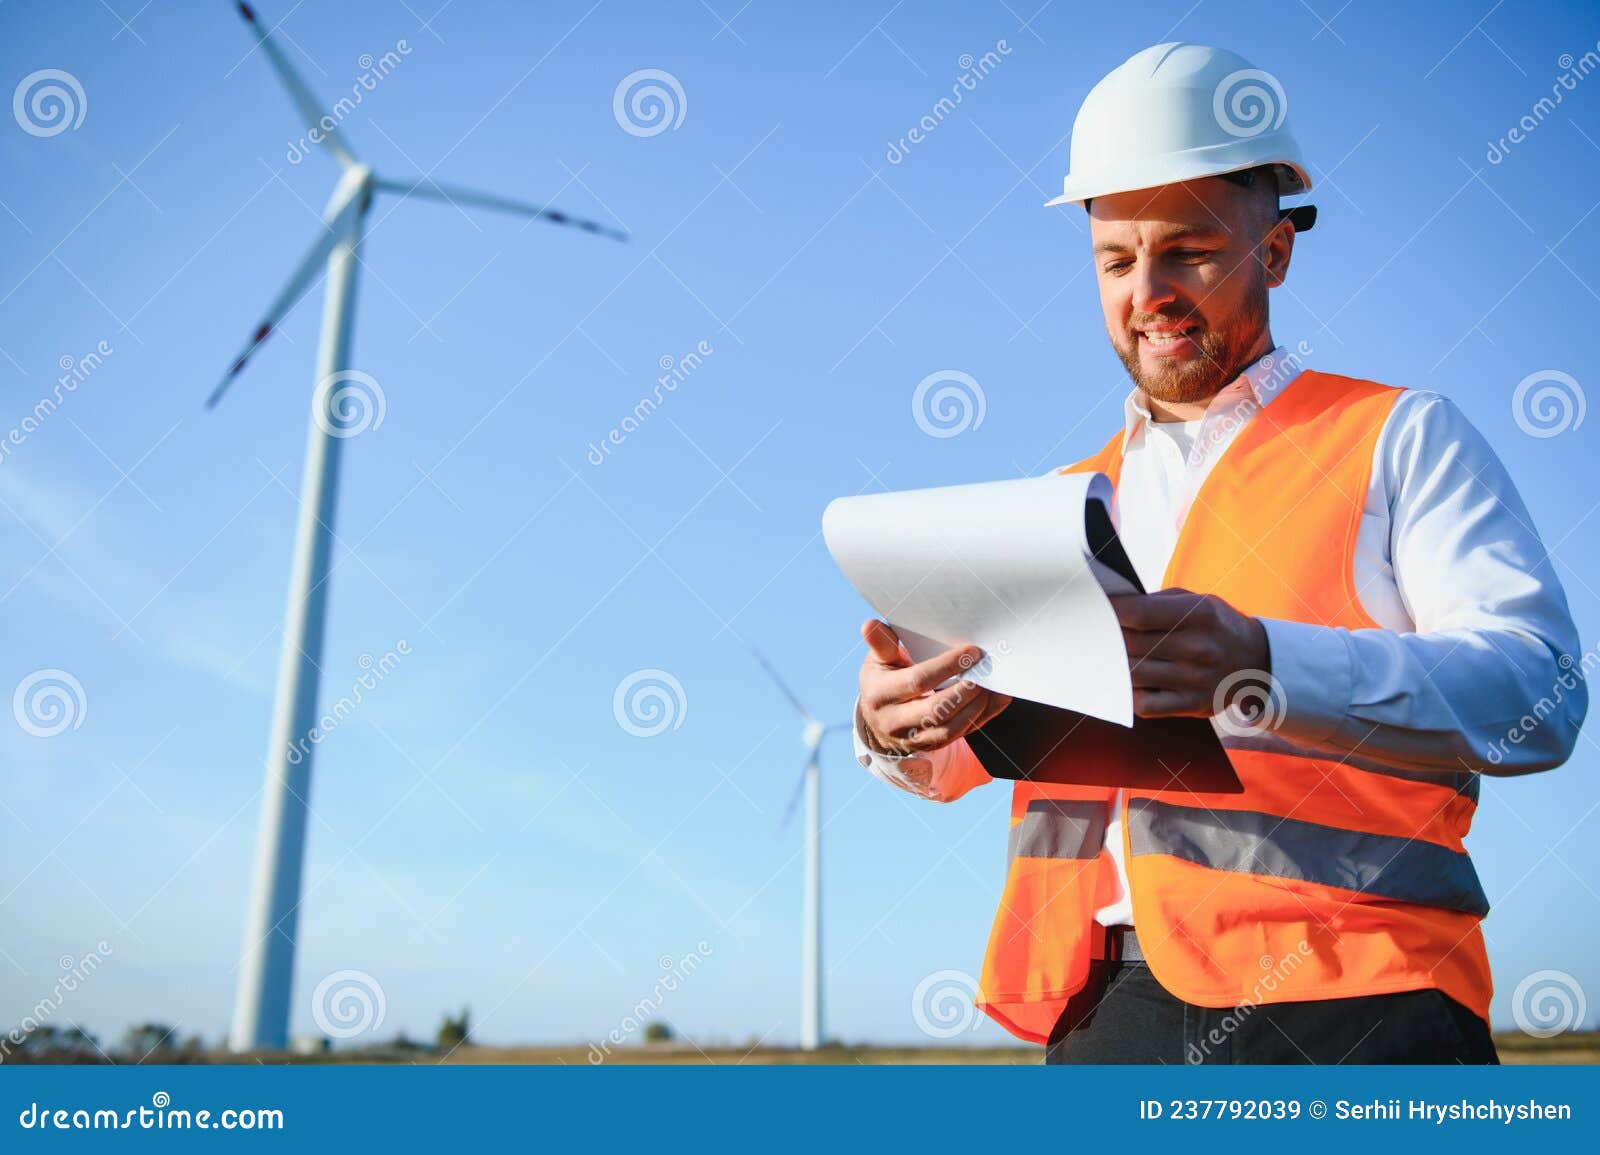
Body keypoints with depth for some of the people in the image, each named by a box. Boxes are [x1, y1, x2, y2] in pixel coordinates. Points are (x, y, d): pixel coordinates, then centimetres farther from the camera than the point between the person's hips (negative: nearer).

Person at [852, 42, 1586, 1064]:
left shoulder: (1402, 440, 7)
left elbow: (1537, 694, -8)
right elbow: (960, 750, 14)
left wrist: (1263, 667, -25)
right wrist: (898, 726, -10)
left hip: (1345, 999, -3)